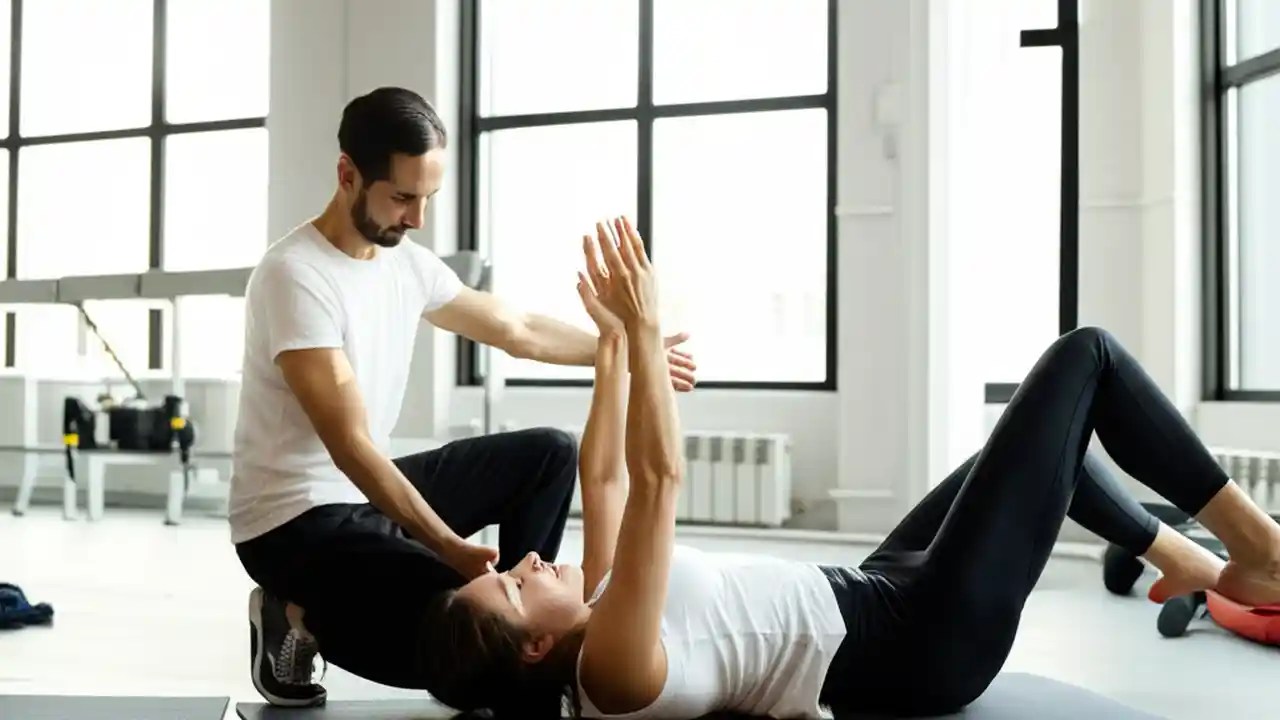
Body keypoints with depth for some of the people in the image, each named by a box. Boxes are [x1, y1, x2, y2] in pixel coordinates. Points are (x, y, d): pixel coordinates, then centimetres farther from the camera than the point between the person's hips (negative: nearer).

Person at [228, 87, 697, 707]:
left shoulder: (408, 262, 4)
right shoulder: (296, 275, -22)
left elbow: (516, 330, 18)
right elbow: (350, 446, -26)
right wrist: (452, 550, -31)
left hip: (372, 490, 9)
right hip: (296, 518, -8)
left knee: (548, 454, 6)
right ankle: (301, 620, -1)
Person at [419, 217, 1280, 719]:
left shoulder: (590, 622, -1)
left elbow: (606, 477, 8)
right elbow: (656, 477, -36)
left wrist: (616, 344, 8)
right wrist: (641, 330, -31)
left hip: (869, 599, 10)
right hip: (928, 642, -9)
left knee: (1043, 435, 24)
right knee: (1086, 357, -3)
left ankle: (1206, 567, 39)